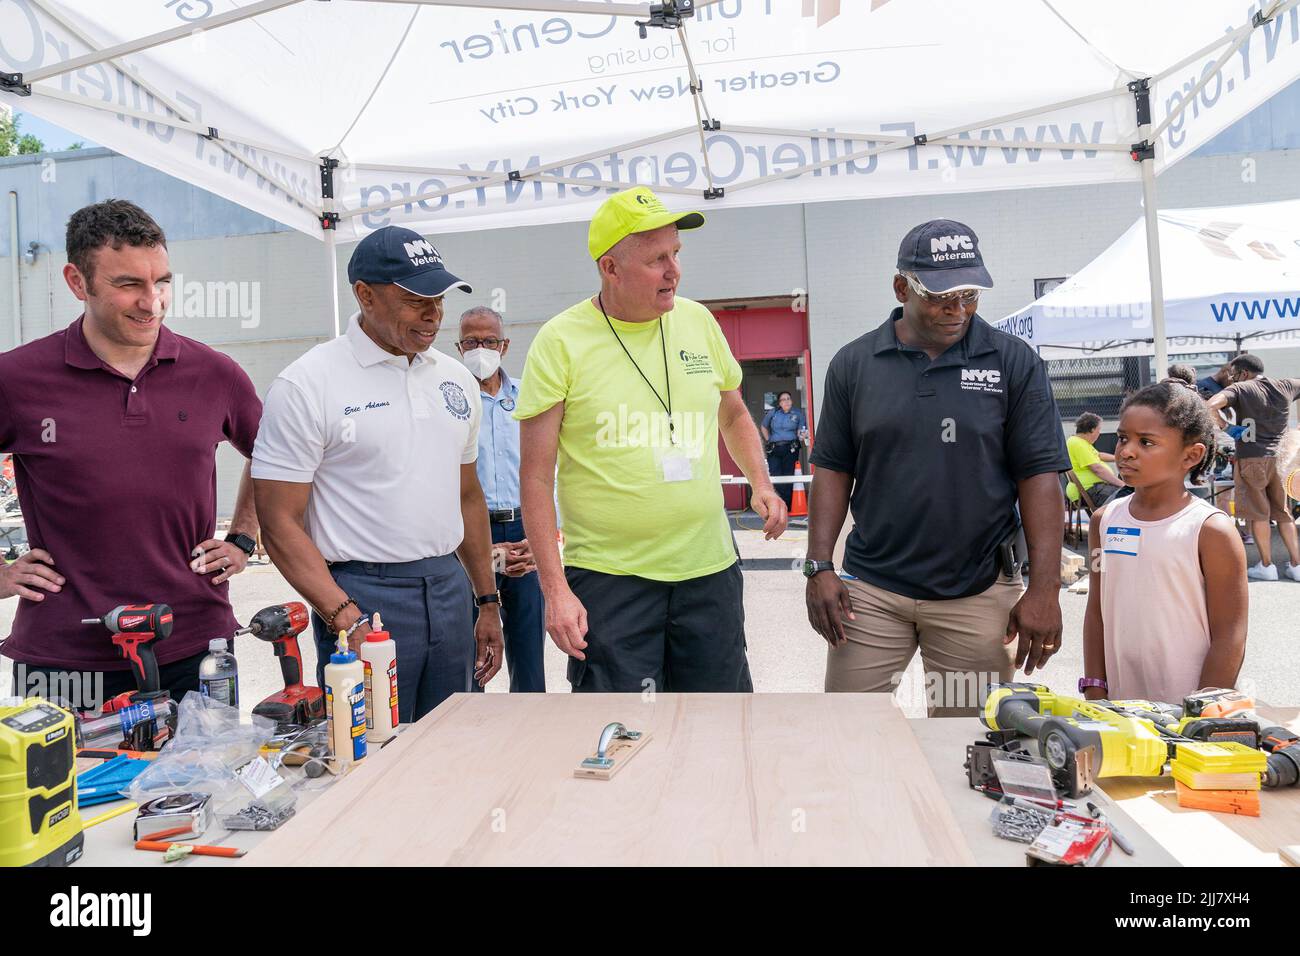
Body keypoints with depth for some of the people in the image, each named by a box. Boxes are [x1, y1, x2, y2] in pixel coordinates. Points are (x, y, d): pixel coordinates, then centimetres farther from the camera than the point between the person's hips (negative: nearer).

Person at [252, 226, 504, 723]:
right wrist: (344, 616, -20)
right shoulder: (306, 384, -8)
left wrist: (487, 602, 15)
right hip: (363, 598, -5)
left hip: (450, 588, 6)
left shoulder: (456, 379, 10)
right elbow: (280, 522, -10)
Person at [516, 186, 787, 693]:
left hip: (710, 567, 4)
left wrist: (761, 484, 4)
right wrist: (555, 590, -12)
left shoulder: (699, 321, 6)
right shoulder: (560, 342, -8)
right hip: (608, 577, -4)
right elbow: (536, 478, -7)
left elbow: (734, 414, 22)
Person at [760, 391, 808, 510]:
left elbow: (800, 431, 1)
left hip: (790, 449, -1)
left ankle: (787, 506, 3)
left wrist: (801, 436, -21)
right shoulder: (773, 413, 11)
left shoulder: (798, 413, 7)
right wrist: (768, 440, 14)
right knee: (775, 477, -6)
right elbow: (763, 427, 24)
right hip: (774, 450, 2)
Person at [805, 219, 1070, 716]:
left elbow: (1040, 475, -2)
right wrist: (819, 566, -3)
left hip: (977, 593, 0)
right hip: (869, 588, 1)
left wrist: (1044, 590, -8)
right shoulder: (853, 363, 3)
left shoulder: (1014, 362, 0)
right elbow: (834, 469, 5)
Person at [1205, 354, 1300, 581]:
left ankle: (1266, 566, 11)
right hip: (1279, 457, 5)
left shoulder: (1240, 389, -8)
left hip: (1252, 458, -5)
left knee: (1259, 513, 5)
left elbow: (1212, 405, -25)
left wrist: (1222, 424, -9)